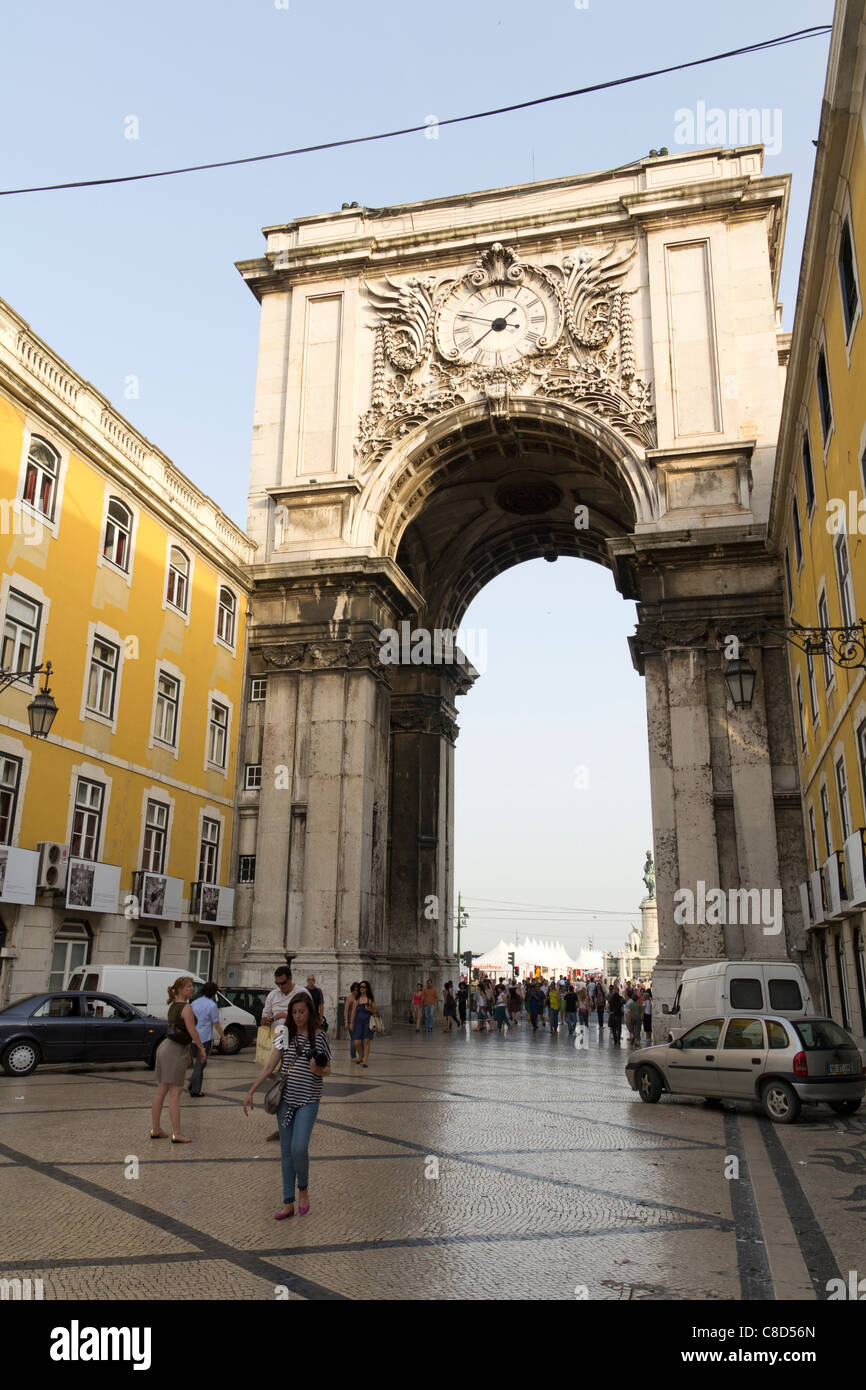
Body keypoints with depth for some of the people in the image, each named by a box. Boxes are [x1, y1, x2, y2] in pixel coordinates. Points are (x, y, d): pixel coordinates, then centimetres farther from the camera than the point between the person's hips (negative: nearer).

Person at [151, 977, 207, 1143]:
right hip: (176, 1050, -9)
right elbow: (192, 1030, -14)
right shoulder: (186, 1007, -13)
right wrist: (202, 1049, -6)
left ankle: (155, 1129, 21)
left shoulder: (172, 1006, 14)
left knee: (161, 1091, 14)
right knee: (175, 1093, -7)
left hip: (165, 1047, 9)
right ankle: (176, 1134, -6)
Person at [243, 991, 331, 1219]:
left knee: (299, 1149, -14)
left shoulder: (320, 1036, -3)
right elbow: (269, 1065, 3)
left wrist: (318, 1070, -18)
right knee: (286, 1151, 7)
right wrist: (251, 1091, 0)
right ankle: (288, 1203, 17)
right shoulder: (286, 1035, 2)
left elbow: (327, 1070, 5)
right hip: (285, 1099, 3)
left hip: (308, 1100, -3)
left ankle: (303, 1188, 14)